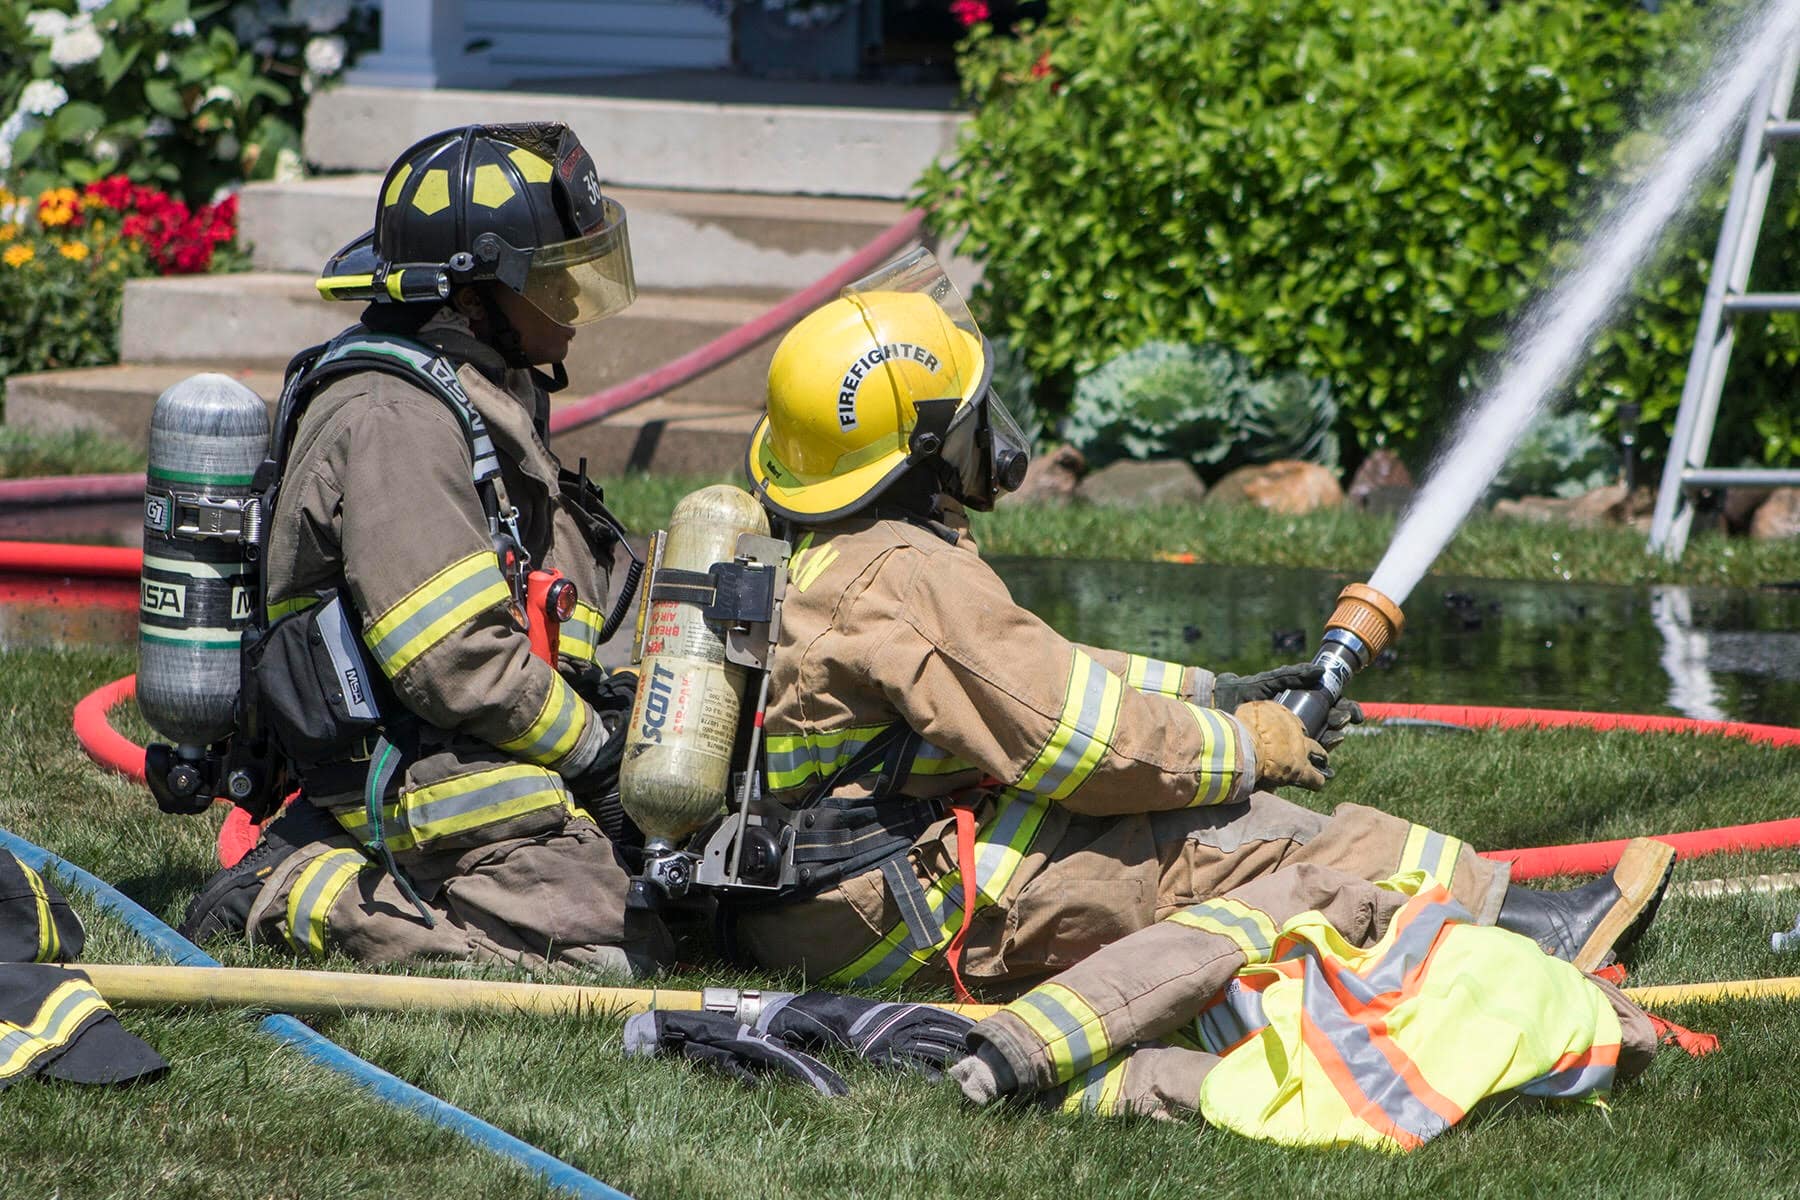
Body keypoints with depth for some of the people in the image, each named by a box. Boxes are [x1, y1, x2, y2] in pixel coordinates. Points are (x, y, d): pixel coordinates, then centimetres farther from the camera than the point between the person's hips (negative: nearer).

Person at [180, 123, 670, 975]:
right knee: (602, 947, -22)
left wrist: (612, 700, 8)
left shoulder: (485, 397, 18)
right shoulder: (391, 422, -17)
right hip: (438, 780, -11)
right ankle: (302, 898, -9)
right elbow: (456, 662, -21)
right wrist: (596, 744, -10)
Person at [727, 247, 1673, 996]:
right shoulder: (906, 574, -21)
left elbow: (1029, 672, 21)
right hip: (920, 907, -10)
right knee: (1210, 844, -8)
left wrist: (1215, 695, 18)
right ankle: (1521, 927, -4)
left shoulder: (825, 557, 14)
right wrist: (1243, 750, -5)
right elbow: (1073, 735, -20)